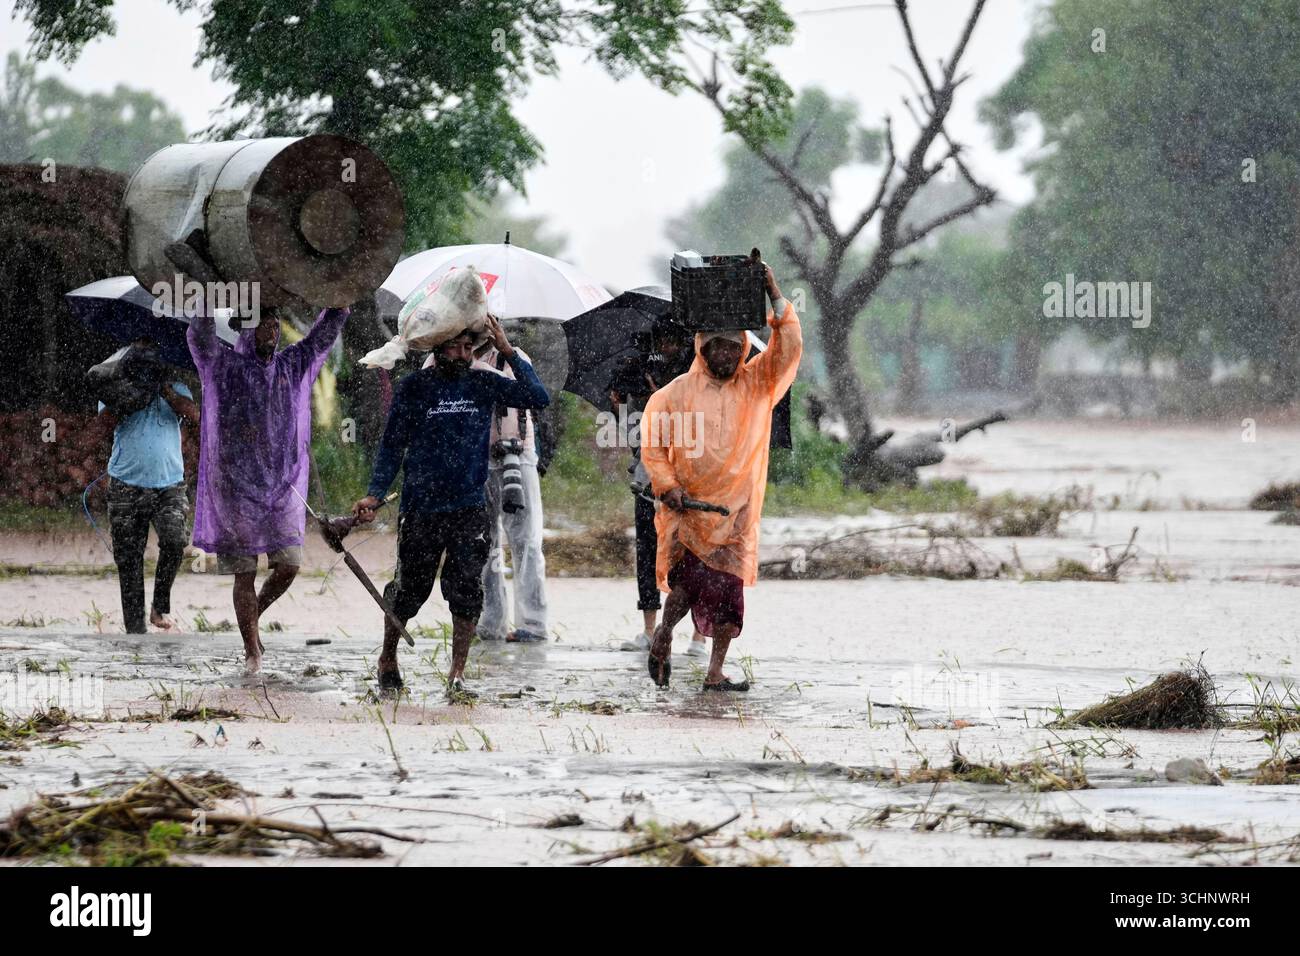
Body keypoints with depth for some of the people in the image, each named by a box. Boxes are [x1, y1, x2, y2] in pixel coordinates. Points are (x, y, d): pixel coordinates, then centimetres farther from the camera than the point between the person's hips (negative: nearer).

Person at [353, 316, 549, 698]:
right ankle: (388, 659, 29)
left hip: (470, 509, 1)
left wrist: (509, 352, -10)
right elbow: (392, 445, 2)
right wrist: (374, 494, -8)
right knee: (410, 591, 7)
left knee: (467, 591, -6)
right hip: (421, 509, -1)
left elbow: (538, 398, -3)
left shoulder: (484, 384, 5)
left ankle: (457, 676, 0)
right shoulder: (413, 389, 0)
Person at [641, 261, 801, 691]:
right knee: (692, 577, -16)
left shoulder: (755, 385, 6)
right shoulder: (678, 393, 1)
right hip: (687, 506, -3)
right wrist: (667, 485, -8)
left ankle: (715, 672, 9)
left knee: (730, 587, 1)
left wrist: (775, 297, -13)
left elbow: (788, 349, -5)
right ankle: (663, 636, 11)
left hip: (735, 508, 3)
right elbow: (652, 442, 5)